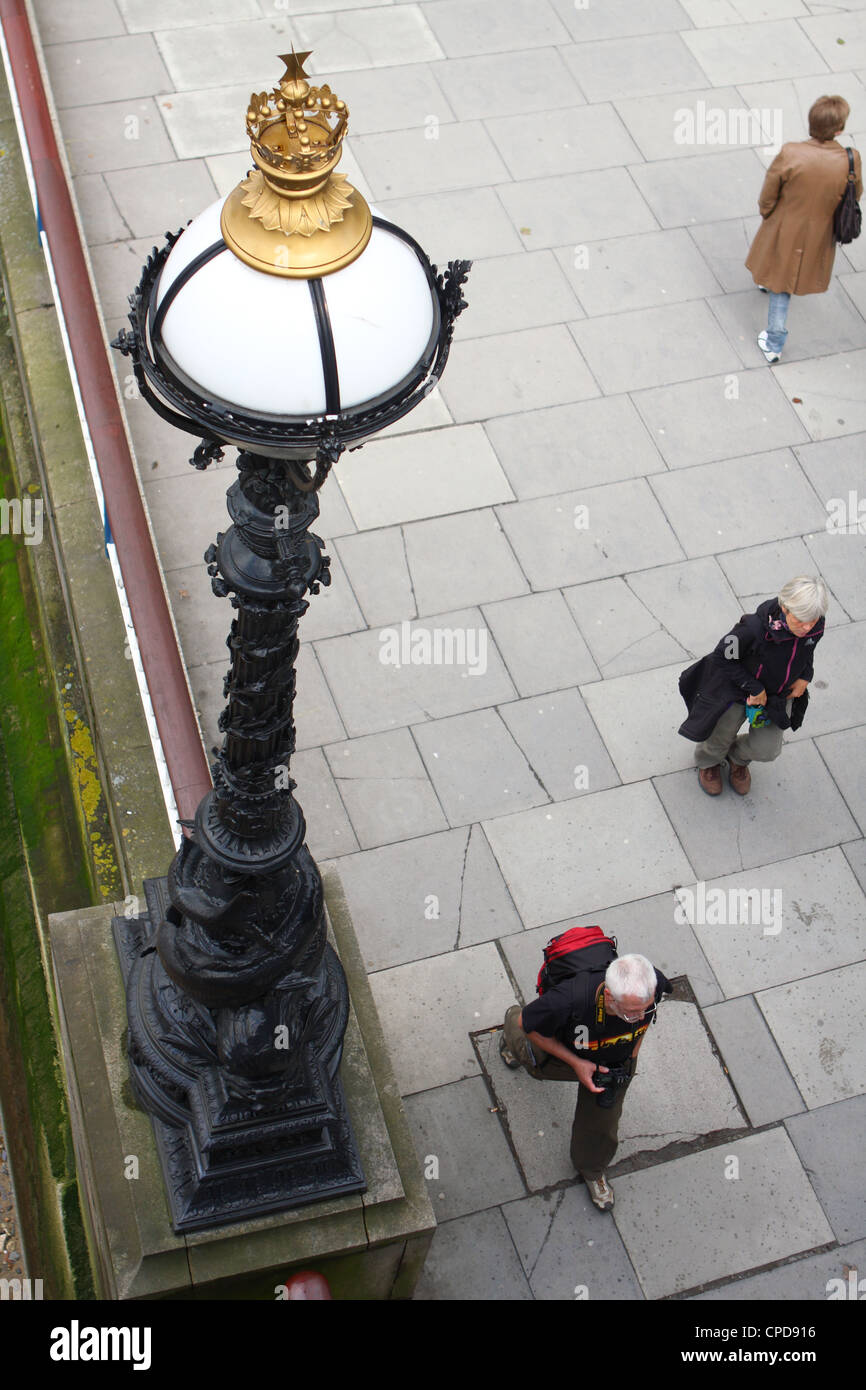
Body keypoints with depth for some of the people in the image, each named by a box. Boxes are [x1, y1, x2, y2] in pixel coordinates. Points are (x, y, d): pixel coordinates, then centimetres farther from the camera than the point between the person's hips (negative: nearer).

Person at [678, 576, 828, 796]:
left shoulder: (816, 626, -23)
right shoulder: (756, 627, -40)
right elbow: (722, 657, -24)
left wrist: (804, 677, -8)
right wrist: (755, 689, -21)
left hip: (779, 695, 4)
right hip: (739, 687, -4)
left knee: (767, 750, 7)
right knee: (720, 738, 16)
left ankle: (738, 758, 44)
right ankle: (708, 762, 54)